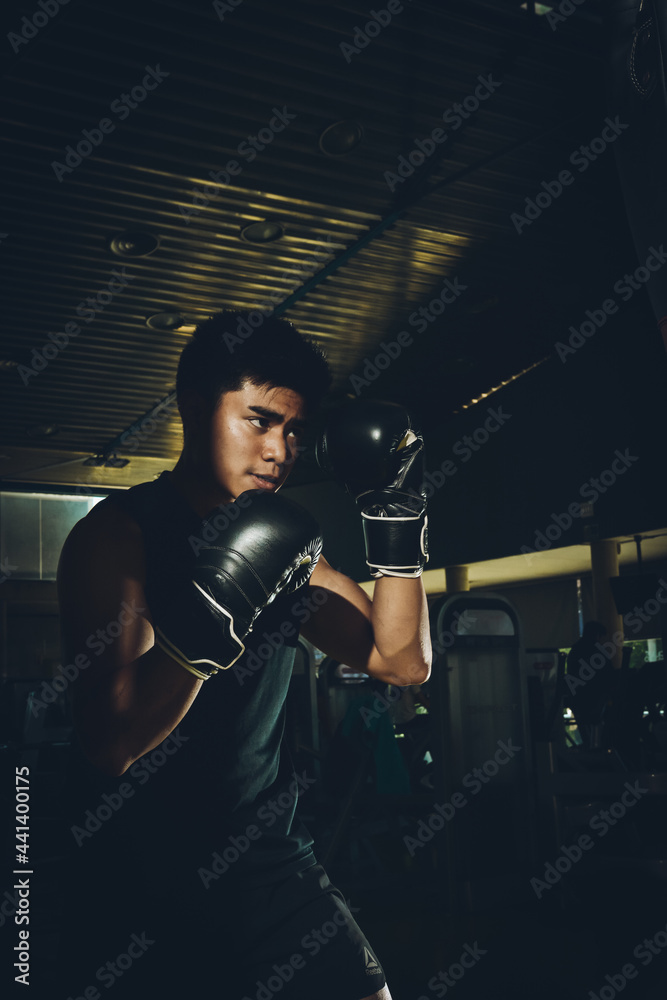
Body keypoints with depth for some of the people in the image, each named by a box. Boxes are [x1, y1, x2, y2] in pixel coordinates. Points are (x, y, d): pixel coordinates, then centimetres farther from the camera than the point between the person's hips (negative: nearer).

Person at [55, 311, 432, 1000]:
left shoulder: (281, 539, 8)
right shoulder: (116, 534, -13)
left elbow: (403, 661, 5)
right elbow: (111, 743, -23)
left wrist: (396, 521, -6)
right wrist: (212, 615, -37)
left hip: (264, 854, 5)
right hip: (133, 872, -4)